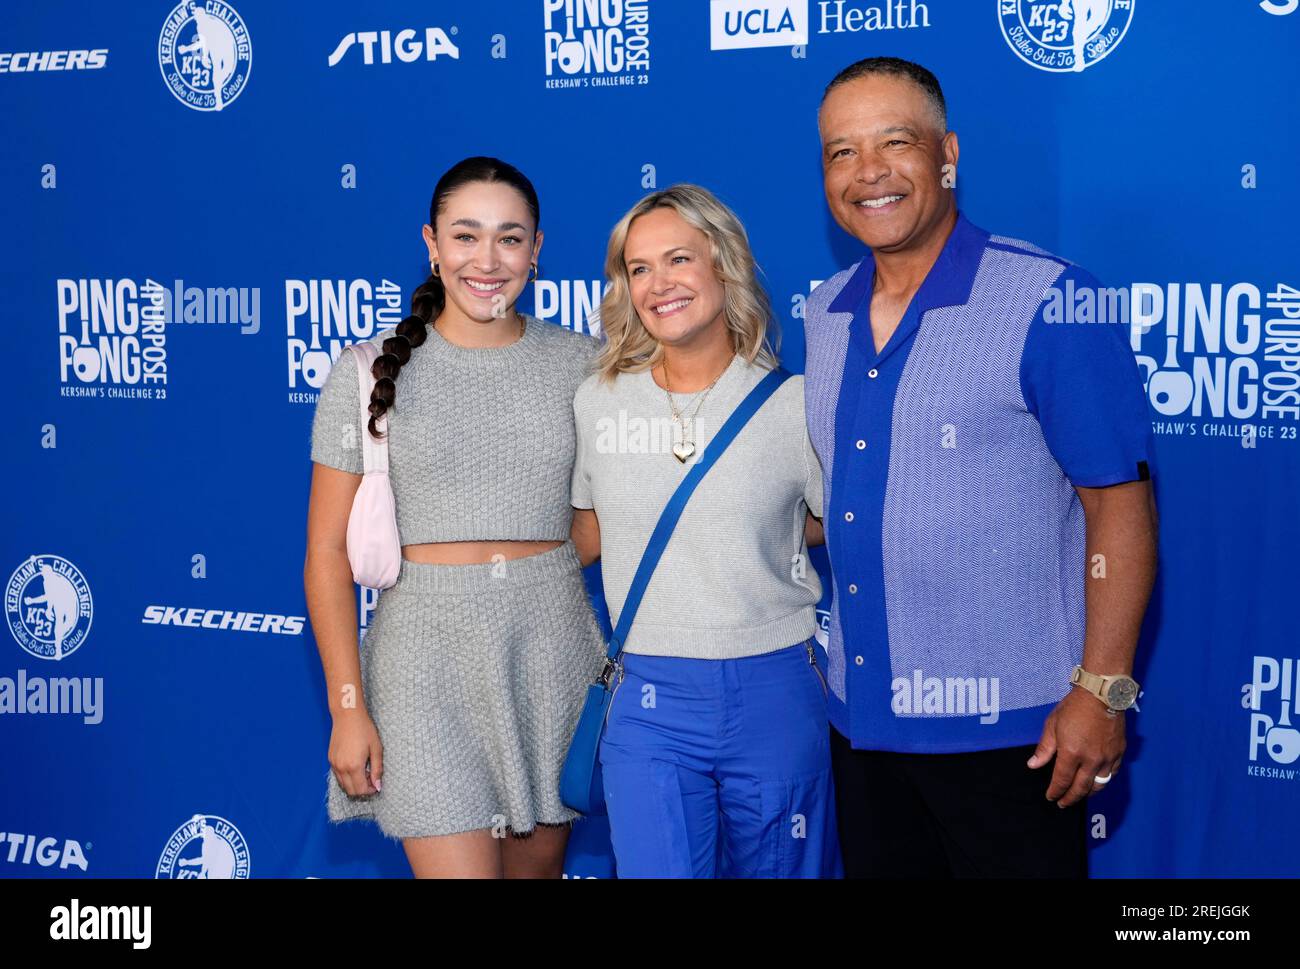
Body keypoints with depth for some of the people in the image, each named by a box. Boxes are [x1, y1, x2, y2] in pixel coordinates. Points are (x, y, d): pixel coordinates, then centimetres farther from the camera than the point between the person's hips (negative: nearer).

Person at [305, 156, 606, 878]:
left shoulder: (581, 363, 4)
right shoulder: (373, 372, -1)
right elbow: (328, 552, -1)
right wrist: (348, 708, -5)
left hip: (555, 643, 3)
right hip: (429, 651, -2)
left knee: (538, 865, 14)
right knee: (462, 867, -8)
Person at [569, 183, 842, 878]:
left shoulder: (793, 404, -4)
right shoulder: (597, 402, 3)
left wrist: (766, 535, -3)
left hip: (775, 697, -1)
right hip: (649, 703, 1)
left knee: (780, 870, 13)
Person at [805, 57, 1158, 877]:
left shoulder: (1048, 302, -13)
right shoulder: (824, 314, 6)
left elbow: (1119, 503, -13)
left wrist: (1102, 688, -16)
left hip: (1007, 726, -6)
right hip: (861, 717, 6)